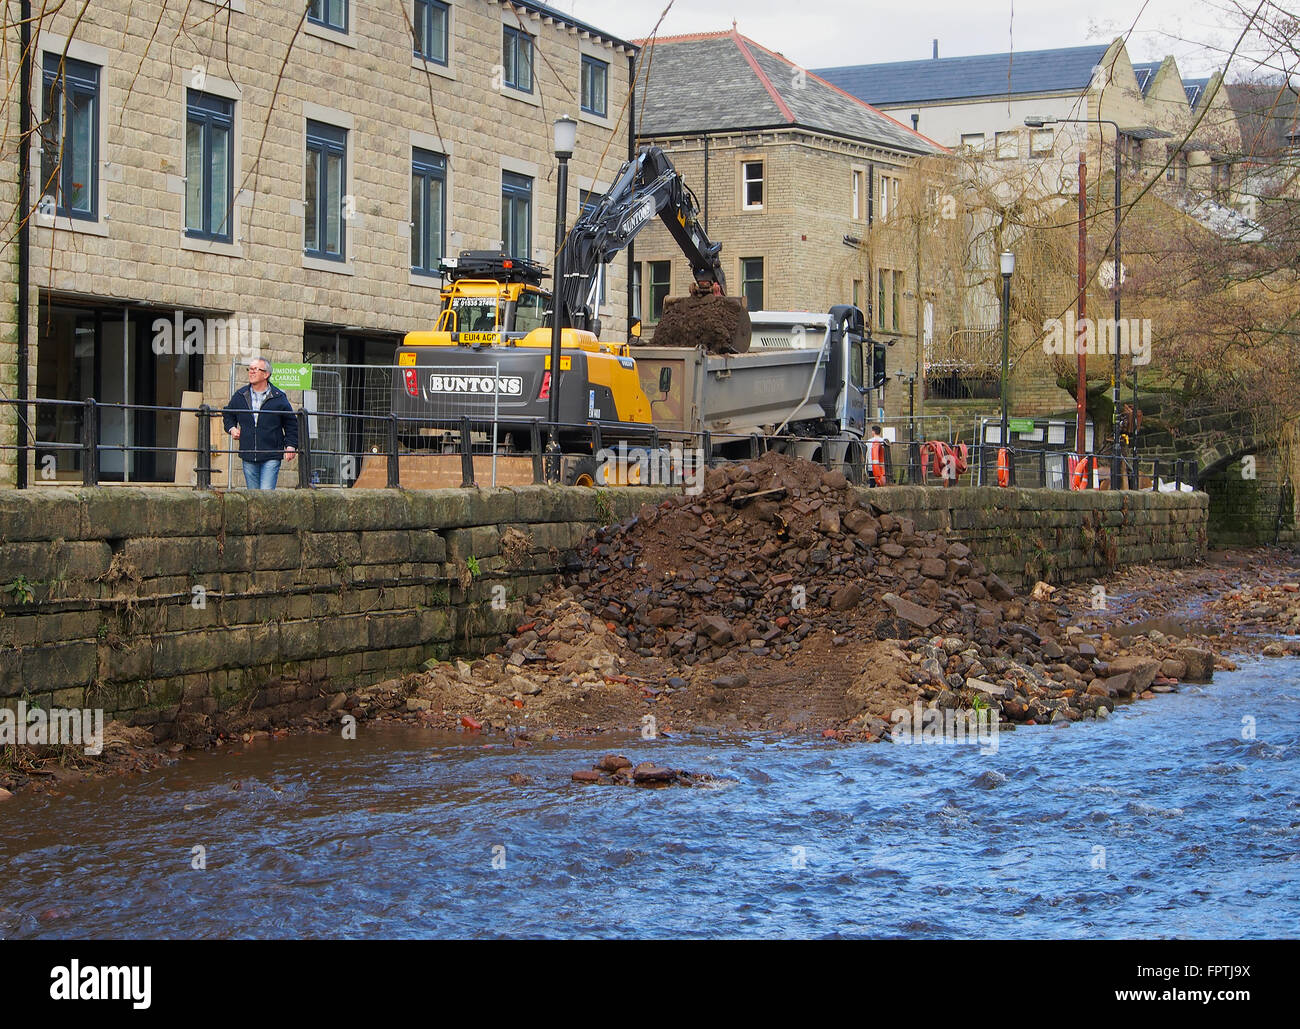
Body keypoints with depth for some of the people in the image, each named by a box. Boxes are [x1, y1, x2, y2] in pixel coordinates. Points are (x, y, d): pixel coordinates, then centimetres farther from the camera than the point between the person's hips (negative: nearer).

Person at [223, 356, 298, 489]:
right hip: (248, 456, 4)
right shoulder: (240, 396, 10)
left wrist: (291, 445, -1)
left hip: (271, 458, -4)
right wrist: (231, 428, 8)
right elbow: (228, 415, 28)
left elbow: (291, 423, 9)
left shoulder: (279, 397, 2)